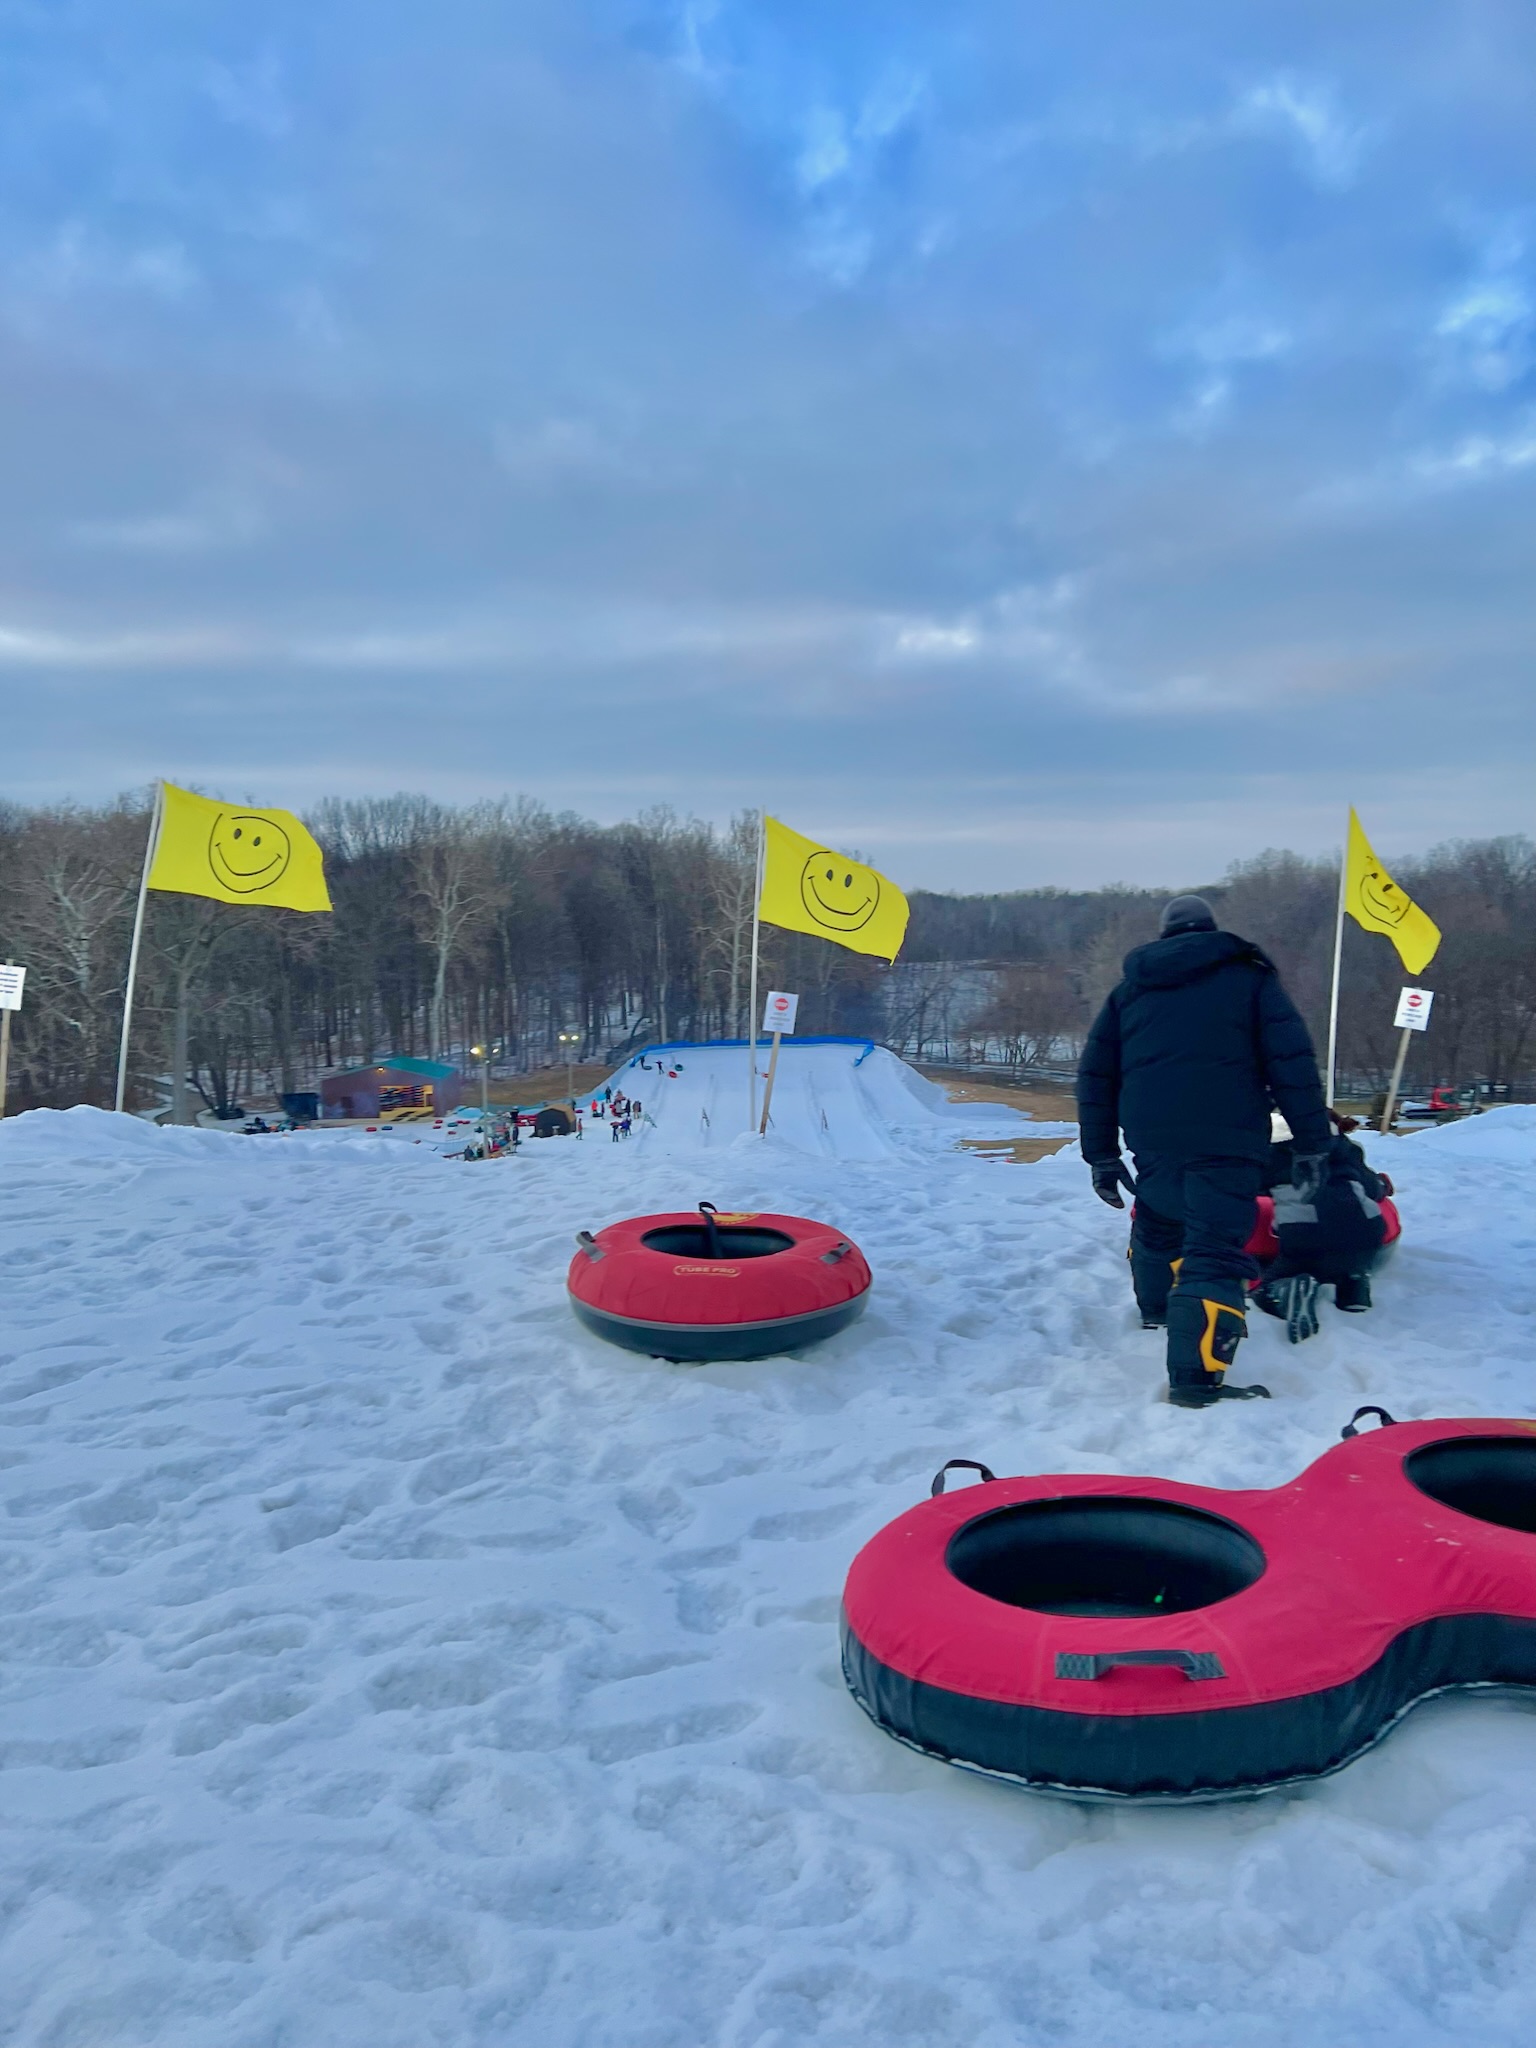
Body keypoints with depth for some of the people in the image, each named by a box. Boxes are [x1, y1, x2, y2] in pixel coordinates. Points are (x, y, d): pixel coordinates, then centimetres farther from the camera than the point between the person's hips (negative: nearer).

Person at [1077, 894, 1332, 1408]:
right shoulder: (1248, 978, 9)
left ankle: (1156, 1310, 50)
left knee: (1157, 1221, 31)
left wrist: (1101, 1154, 21)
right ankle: (1196, 1378, -24)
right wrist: (1311, 1143, 0)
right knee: (1214, 1253, -11)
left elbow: (1095, 1075, 17)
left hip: (1152, 1142, 4)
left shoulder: (1130, 990, 19)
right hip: (1226, 1143, -4)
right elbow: (1292, 1062, -2)